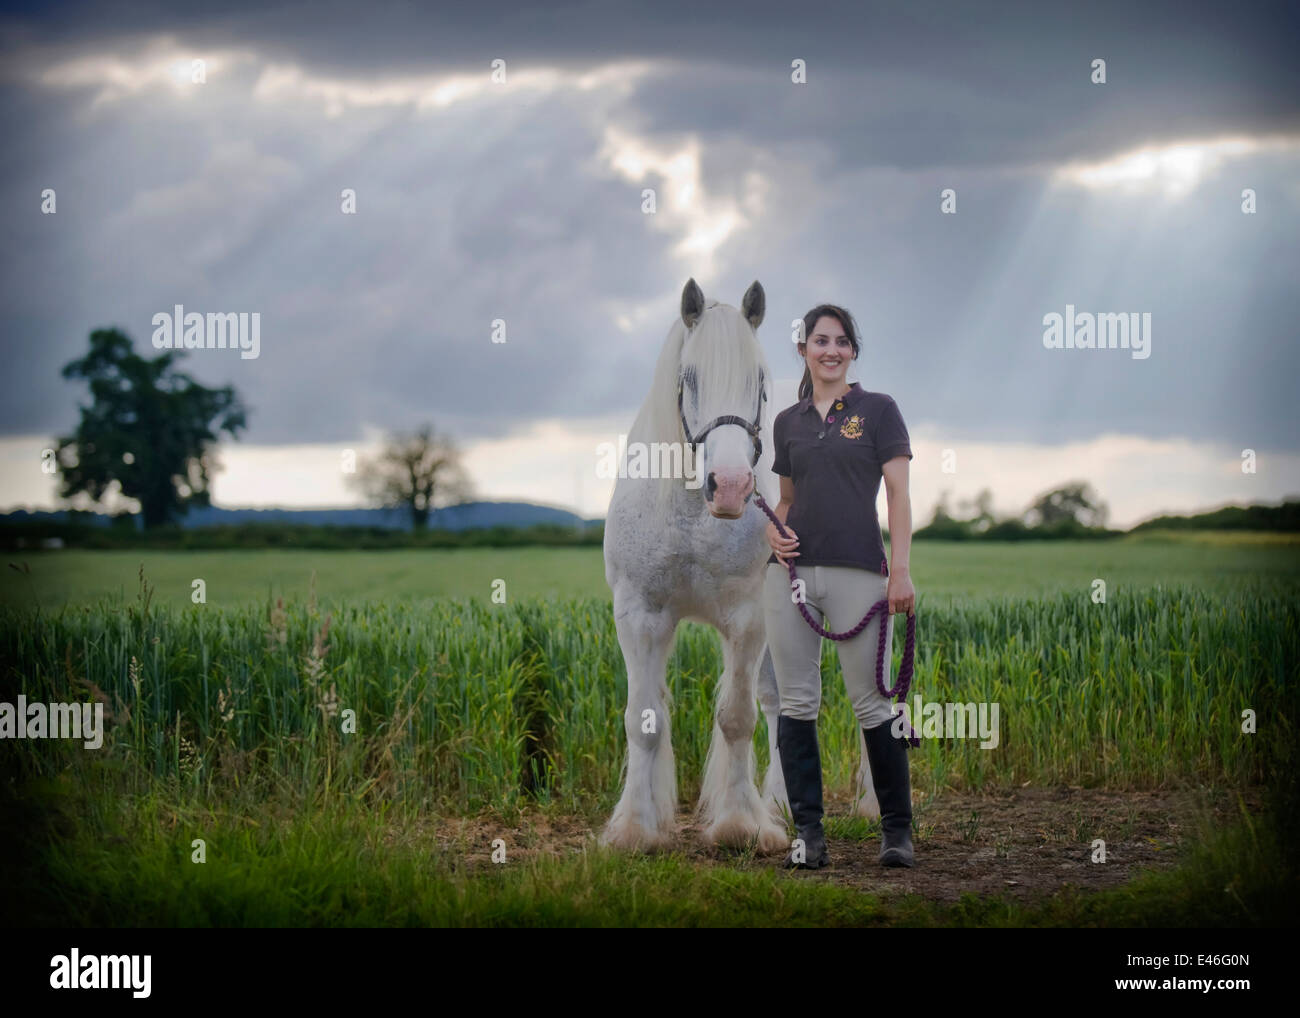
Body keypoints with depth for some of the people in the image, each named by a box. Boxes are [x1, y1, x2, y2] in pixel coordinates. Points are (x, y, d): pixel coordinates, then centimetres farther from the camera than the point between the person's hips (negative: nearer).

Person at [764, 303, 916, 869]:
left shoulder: (878, 410, 4)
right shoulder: (788, 422, 15)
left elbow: (898, 494, -1)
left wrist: (900, 569, -10)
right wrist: (774, 529, 1)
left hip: (857, 570, -4)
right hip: (792, 570, 4)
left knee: (871, 703, -2)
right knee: (796, 701, 1)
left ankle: (897, 828, 8)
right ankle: (808, 832, 7)